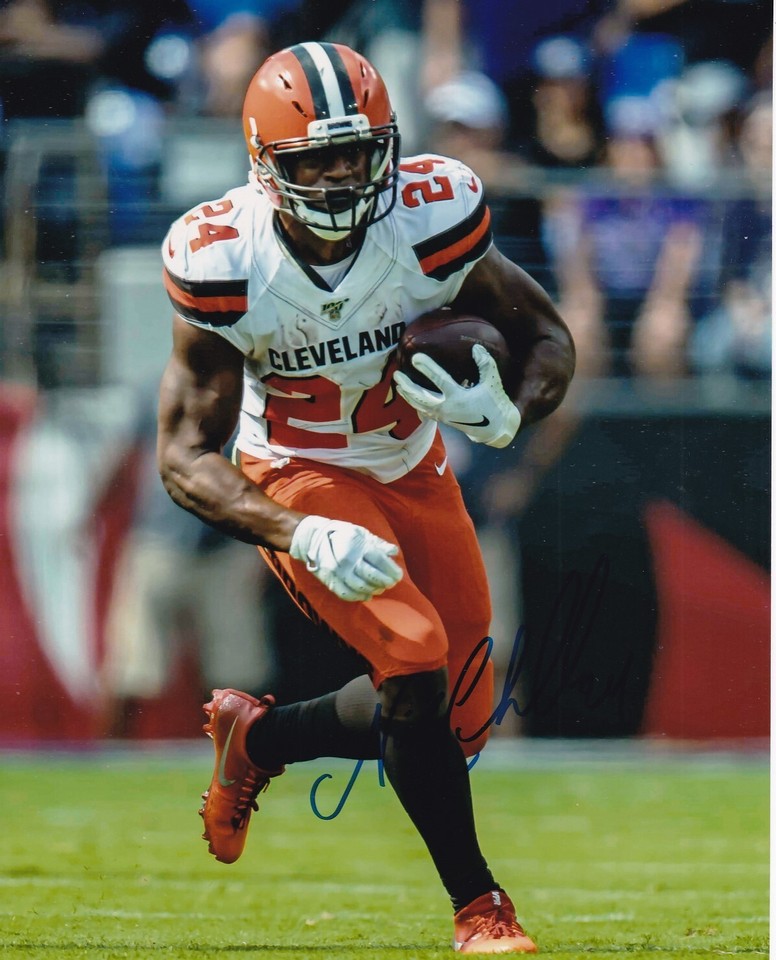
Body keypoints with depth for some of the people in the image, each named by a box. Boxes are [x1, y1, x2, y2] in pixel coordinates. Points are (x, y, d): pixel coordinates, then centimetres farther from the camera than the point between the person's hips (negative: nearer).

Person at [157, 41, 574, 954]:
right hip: (297, 478, -4)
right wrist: (303, 534, -39)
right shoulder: (223, 263, -27)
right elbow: (185, 458, -23)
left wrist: (508, 415, -31)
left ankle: (258, 736, 32)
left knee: (457, 719, 5)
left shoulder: (432, 220, -23)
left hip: (411, 467, 4)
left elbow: (549, 338, -8)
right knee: (414, 662, -24)